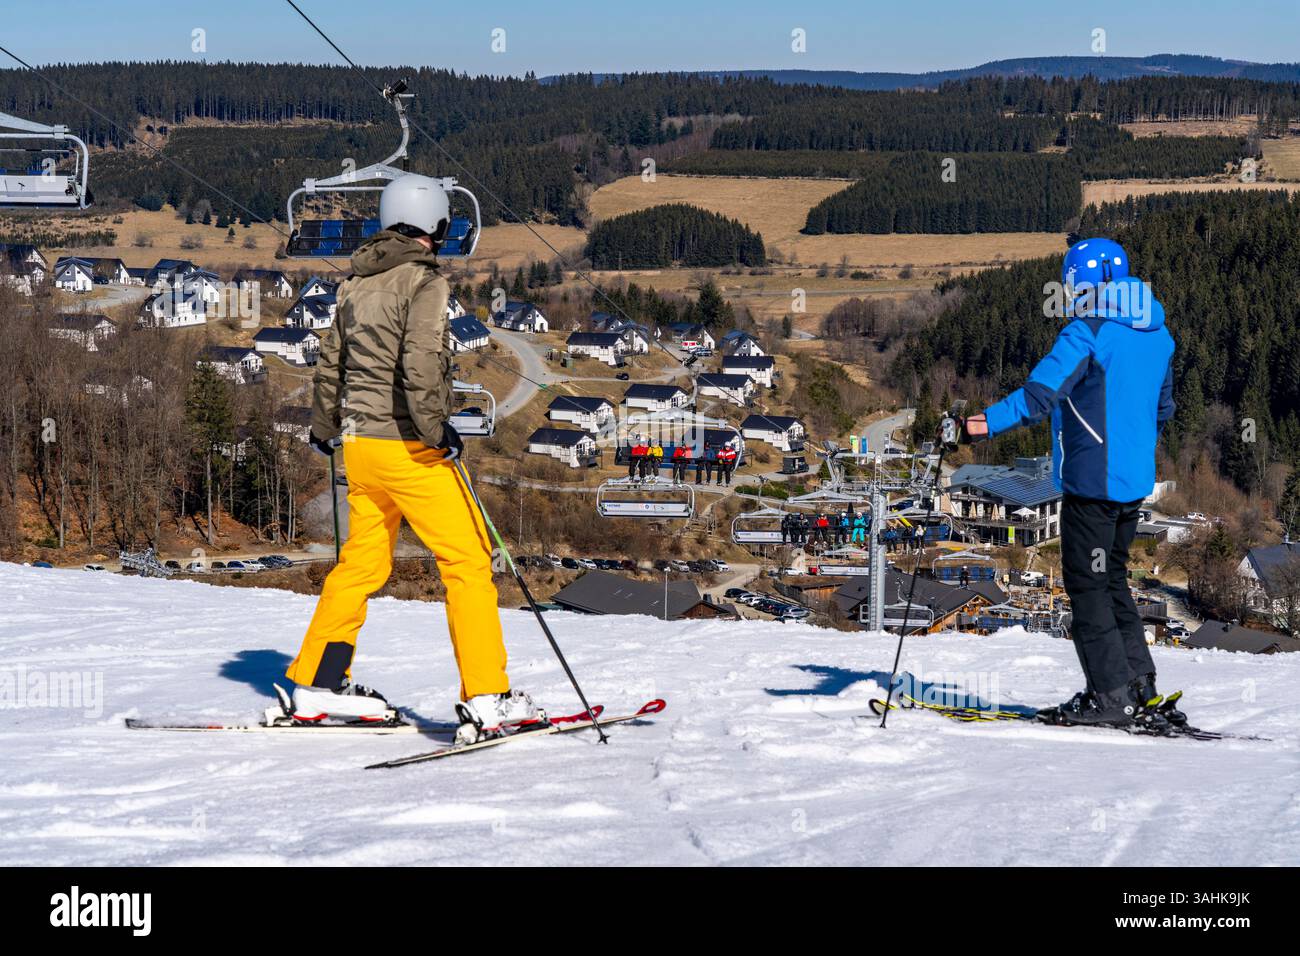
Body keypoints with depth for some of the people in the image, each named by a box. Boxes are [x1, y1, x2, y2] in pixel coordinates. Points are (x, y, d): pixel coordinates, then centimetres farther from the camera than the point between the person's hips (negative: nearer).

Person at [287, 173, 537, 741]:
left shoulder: (355, 283, 12)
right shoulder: (423, 281, -11)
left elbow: (331, 360, 21)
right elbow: (421, 365, -23)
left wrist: (325, 428, 33)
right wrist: (437, 429, -17)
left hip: (360, 441, 8)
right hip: (407, 445, -8)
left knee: (362, 562, 18)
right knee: (468, 560, -5)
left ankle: (316, 684, 22)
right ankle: (486, 699, -10)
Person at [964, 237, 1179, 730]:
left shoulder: (1087, 334, -15)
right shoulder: (1157, 333, 11)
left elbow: (1042, 392, -27)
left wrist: (989, 422, -35)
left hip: (1091, 481, -8)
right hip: (1136, 481, 8)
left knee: (1087, 586, 0)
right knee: (1112, 579, 19)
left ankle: (1111, 695, -1)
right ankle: (1140, 686, 17)